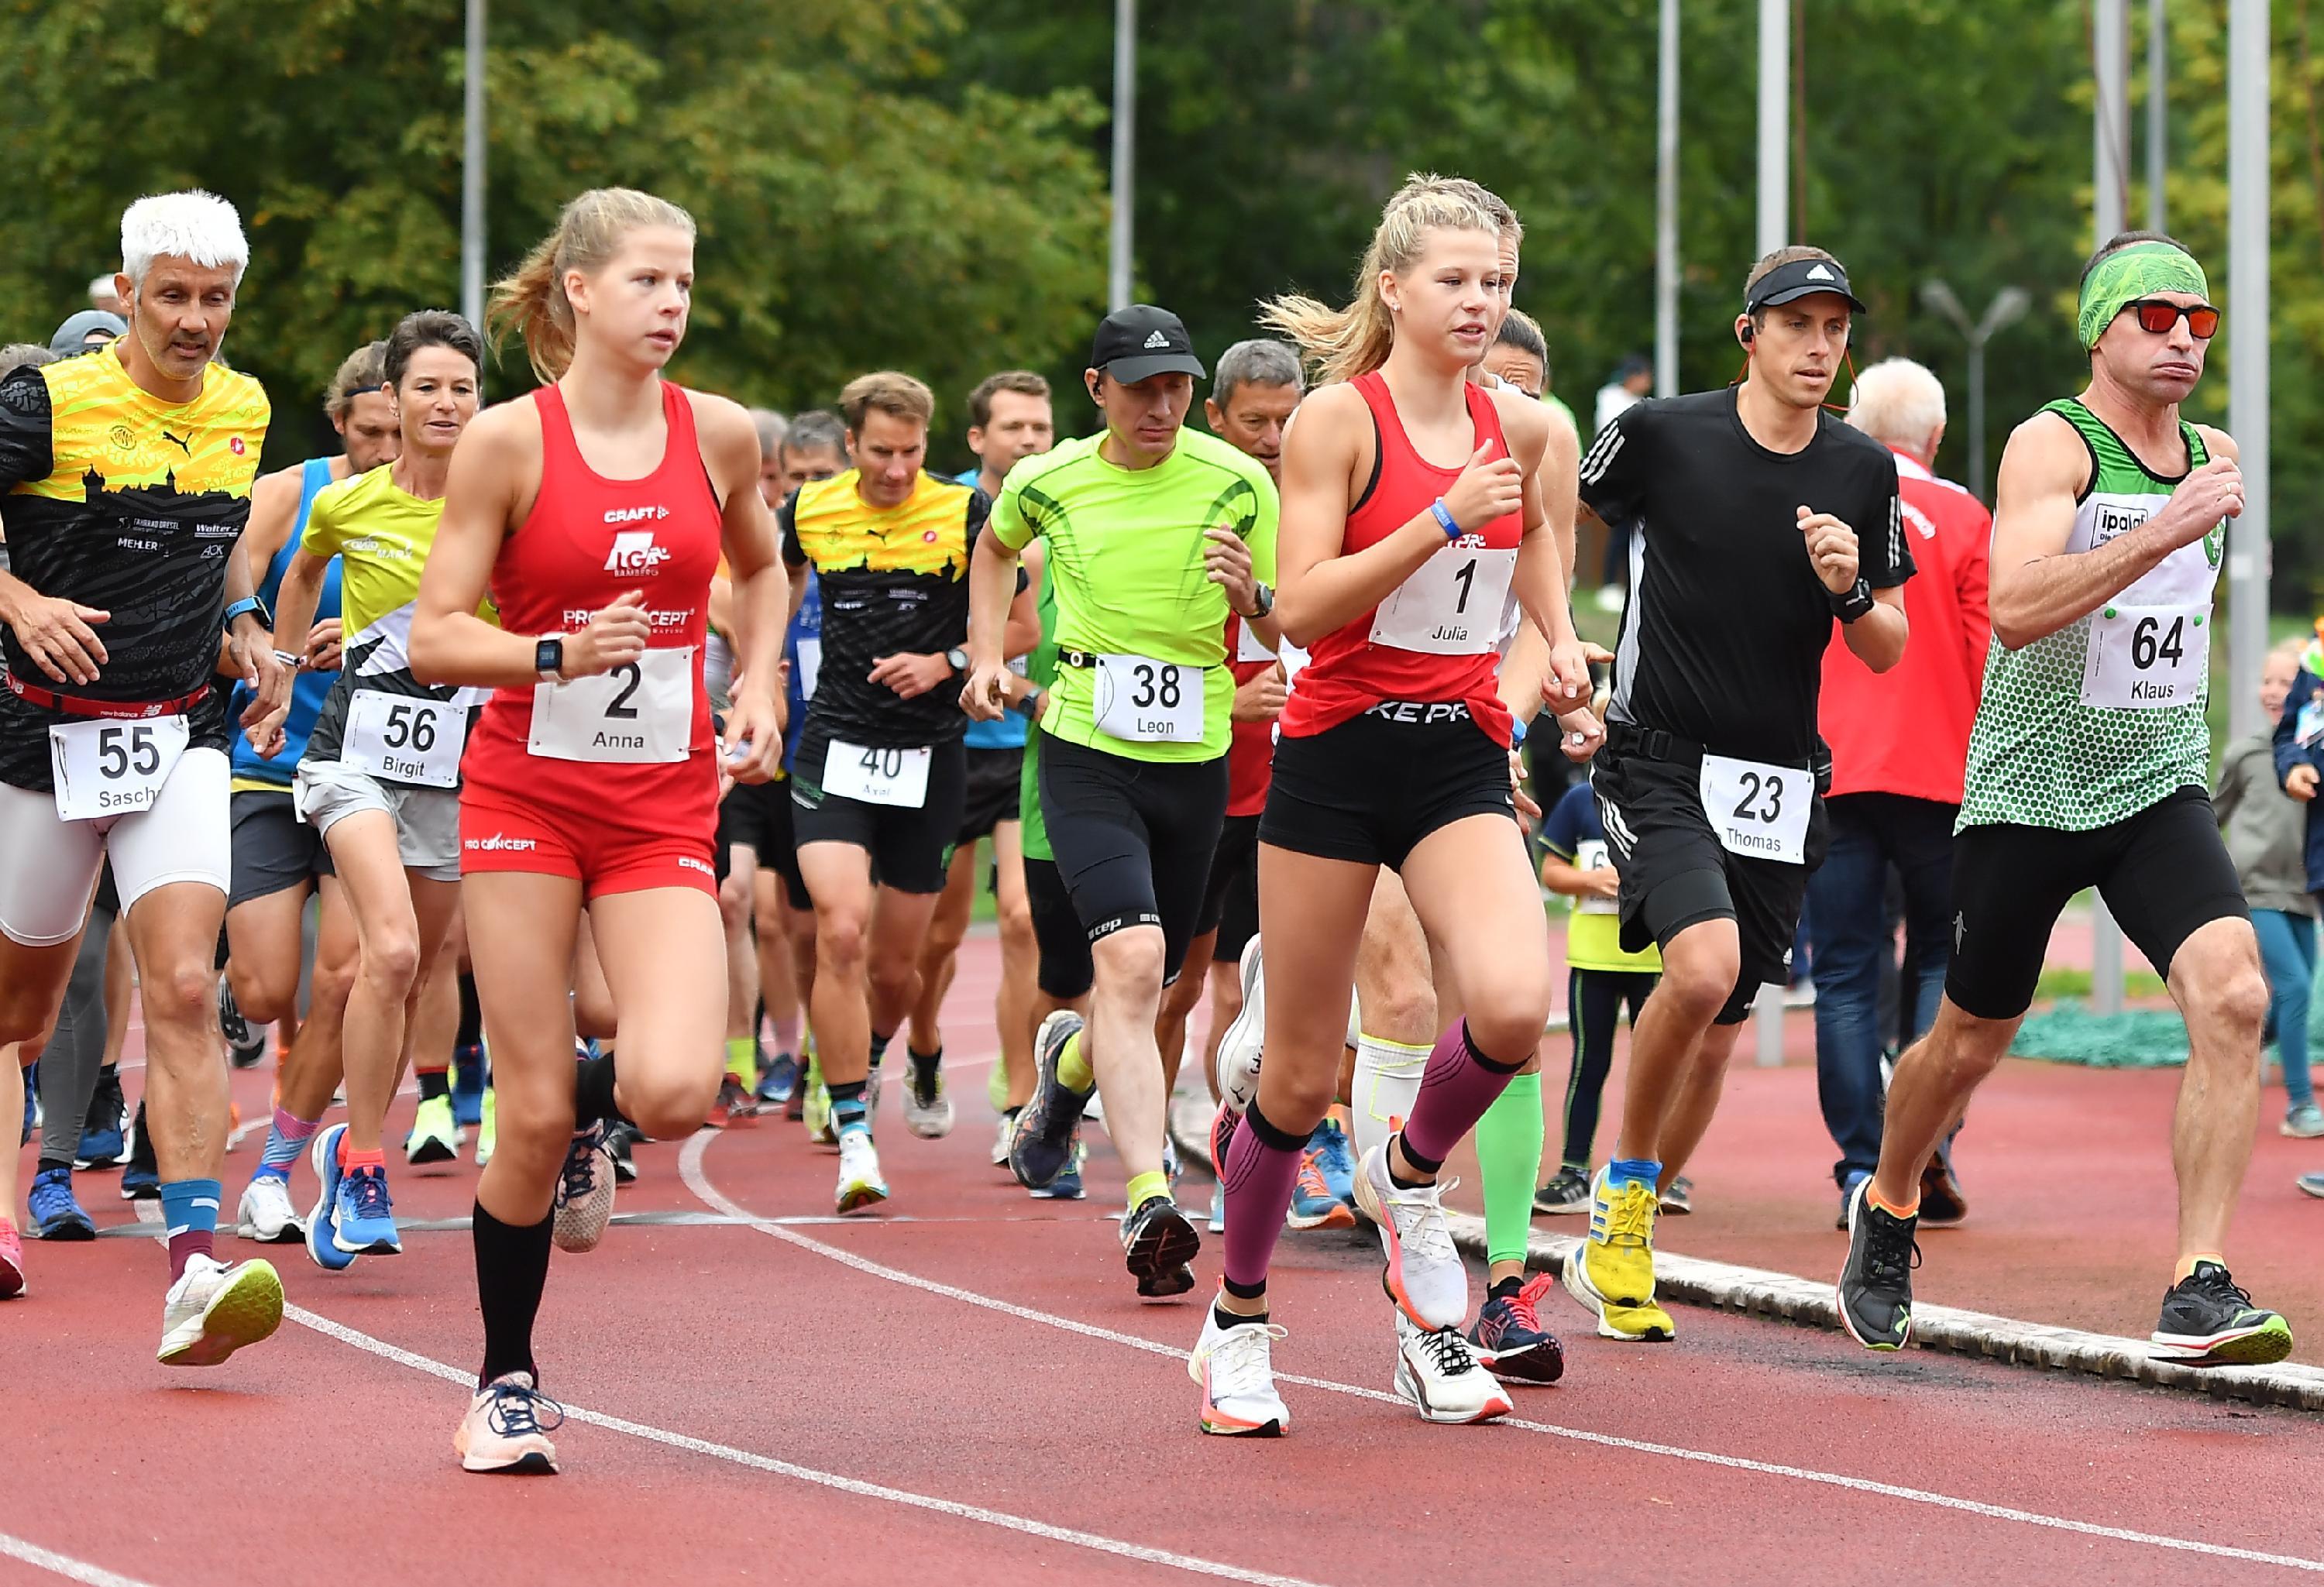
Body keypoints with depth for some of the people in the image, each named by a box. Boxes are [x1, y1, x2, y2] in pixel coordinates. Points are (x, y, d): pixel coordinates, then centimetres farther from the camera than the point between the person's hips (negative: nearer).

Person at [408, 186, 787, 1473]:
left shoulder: (718, 435, 2)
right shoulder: (509, 441, -7)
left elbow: (762, 568, 23)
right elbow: (431, 641, -7)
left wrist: (759, 689, 8)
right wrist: (561, 654, -22)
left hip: (664, 802, 2)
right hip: (527, 790, -2)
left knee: (676, 1090, -19)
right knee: (530, 1114, -2)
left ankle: (592, 1105, 19)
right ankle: (508, 1383, 17)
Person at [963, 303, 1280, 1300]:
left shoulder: (1238, 484, -2)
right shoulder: (1047, 482, 0)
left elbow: (1293, 635, 3)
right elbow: (996, 548, 25)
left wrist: (1251, 597, -18)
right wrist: (987, 657, 14)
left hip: (1196, 758, 2)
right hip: (1086, 754, -2)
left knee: (1146, 983, 13)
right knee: (1132, 961, -22)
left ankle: (1070, 1063, 51)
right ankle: (1149, 1203, -29)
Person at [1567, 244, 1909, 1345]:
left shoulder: (1865, 472, 4)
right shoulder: (1661, 433, -6)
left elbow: (1887, 653, 9)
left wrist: (1850, 590, -11)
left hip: (1781, 788, 4)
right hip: (1658, 764, -4)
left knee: (1715, 1037, 6)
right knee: (1703, 965, -27)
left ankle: (1614, 1249, 25)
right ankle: (1621, 1191, -5)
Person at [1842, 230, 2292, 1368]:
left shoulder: (2213, 457, 8)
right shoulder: (2051, 444, -12)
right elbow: (2015, 606, -30)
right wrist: (2162, 533, -35)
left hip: (2159, 793, 4)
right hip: (2029, 792, -4)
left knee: (2233, 995, -21)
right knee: (1971, 1041, 11)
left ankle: (2199, 1293, -22)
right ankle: (1886, 1211, 42)